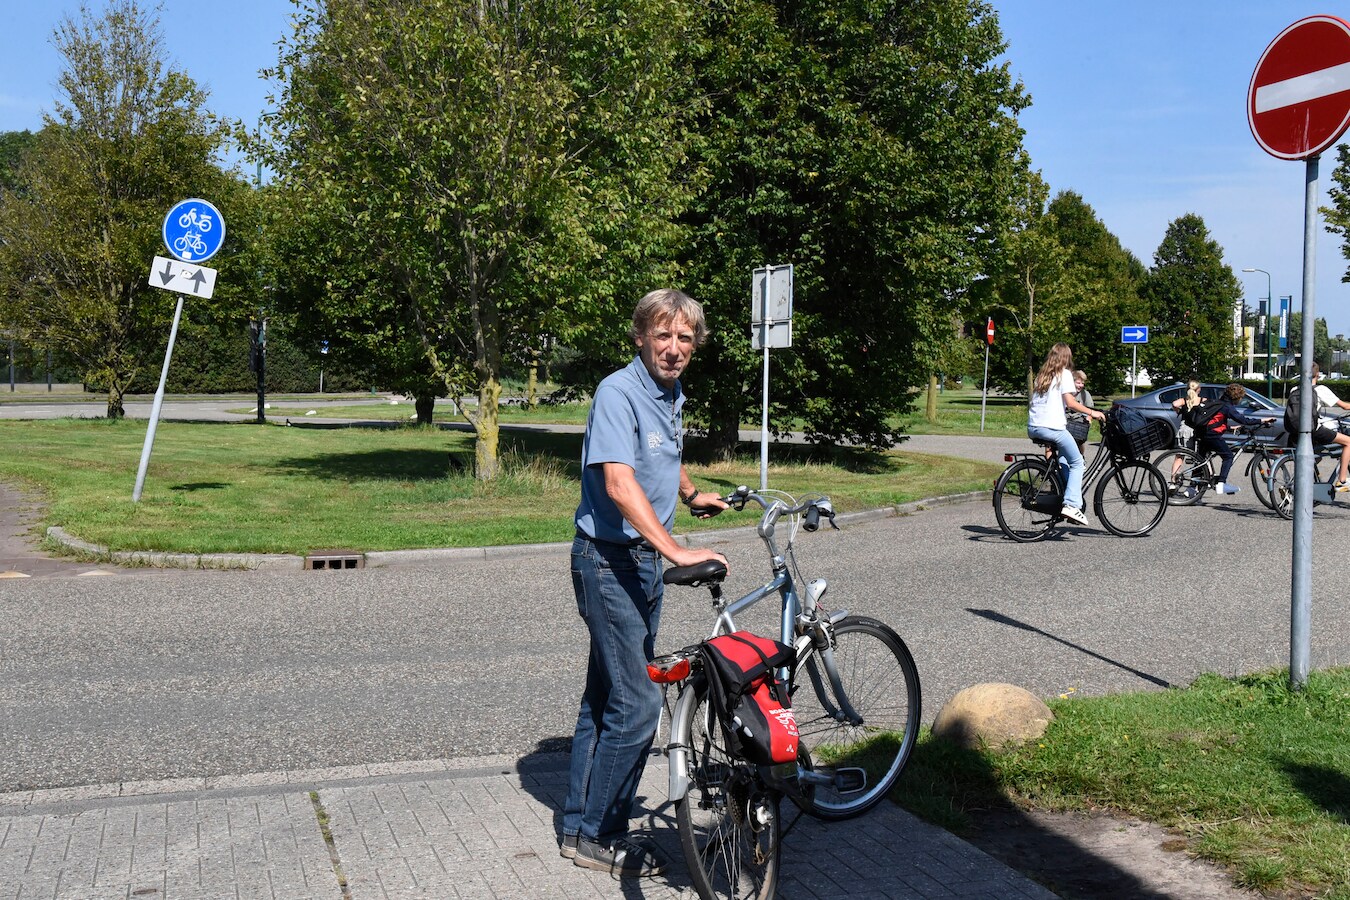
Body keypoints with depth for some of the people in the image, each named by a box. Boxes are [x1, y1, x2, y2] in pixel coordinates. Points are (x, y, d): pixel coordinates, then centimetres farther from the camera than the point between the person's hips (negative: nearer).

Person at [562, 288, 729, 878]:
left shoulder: (673, 397, 11)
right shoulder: (618, 393, -18)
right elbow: (618, 481, -32)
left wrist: (691, 494, 43)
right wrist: (676, 551, -39)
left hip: (644, 561, 9)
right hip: (609, 560, -9)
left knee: (607, 698, 14)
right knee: (637, 704, -9)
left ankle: (581, 825, 24)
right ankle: (597, 836, 4)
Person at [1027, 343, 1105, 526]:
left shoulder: (1041, 375, 19)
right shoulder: (1064, 374, 0)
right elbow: (1070, 402, -11)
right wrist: (1092, 413, -2)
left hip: (1033, 428, 7)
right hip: (1052, 427, -7)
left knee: (1063, 460, 26)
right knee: (1077, 463, 4)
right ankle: (1072, 504, -9)